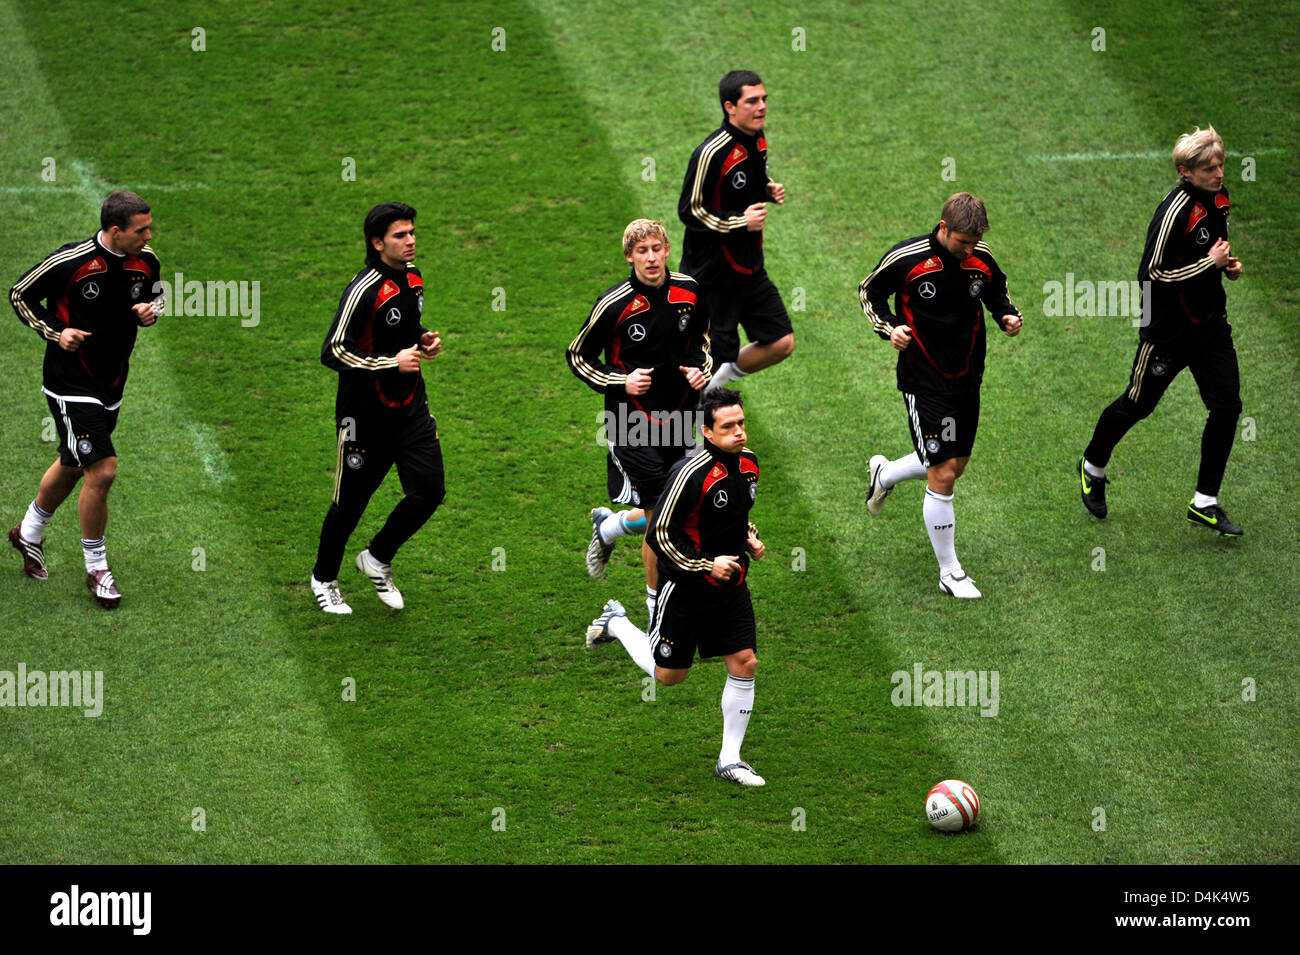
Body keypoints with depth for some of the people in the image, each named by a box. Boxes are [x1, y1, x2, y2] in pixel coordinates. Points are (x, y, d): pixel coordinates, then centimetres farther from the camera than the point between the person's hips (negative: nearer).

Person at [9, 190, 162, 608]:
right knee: (102, 471, -13)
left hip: (112, 384, 7)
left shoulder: (146, 260, -4)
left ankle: (29, 533, 46)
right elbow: (20, 295, -7)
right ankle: (96, 569, 3)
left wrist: (150, 310, -6)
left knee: (72, 467, 21)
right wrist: (55, 332, -18)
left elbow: (156, 294, 17)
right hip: (71, 383, -7)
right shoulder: (71, 261, -21)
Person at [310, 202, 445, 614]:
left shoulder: (412, 277, 5)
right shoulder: (364, 290, -21)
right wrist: (392, 362, -26)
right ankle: (324, 579, 29)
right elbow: (333, 352, -23)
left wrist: (423, 339, 4)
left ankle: (377, 559, 23)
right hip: (365, 413, -7)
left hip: (410, 406, 7)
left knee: (429, 490, -2)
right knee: (352, 499, 6)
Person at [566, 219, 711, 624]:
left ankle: (608, 526, 40)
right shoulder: (614, 304, -16)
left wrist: (701, 367, -2)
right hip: (633, 422, -5)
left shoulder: (690, 292, -2)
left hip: (677, 416, 5)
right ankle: (656, 600, 17)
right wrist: (621, 383, -18)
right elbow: (578, 357, -5)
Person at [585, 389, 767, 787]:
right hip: (687, 587, -6)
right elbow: (659, 535, -20)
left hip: (732, 585, 6)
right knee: (668, 674, 9)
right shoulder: (691, 474, -26)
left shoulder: (748, 463, 0)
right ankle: (616, 623, 36)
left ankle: (729, 760, 9)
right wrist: (707, 565, -24)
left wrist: (749, 537, 4)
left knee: (744, 663, -3)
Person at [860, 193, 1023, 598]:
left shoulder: (982, 259, -4)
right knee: (942, 474, -9)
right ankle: (950, 573, 4)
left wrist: (1006, 315, -4)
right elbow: (868, 292, -1)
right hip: (924, 380, -6)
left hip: (968, 378, 6)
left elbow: (997, 291, 16)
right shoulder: (906, 258, -16)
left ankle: (885, 473, 48)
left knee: (955, 464, 17)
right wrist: (889, 326, -17)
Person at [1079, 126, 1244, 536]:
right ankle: (1093, 467, 37)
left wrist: (1227, 264, 2)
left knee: (1227, 406, -2)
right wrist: (1209, 262, -24)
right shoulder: (1174, 212, -26)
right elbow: (1152, 275, -26)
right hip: (1168, 330, -7)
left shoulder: (1219, 198, 1)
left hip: (1210, 324, 7)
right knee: (1137, 404, 10)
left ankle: (1205, 502, 8)